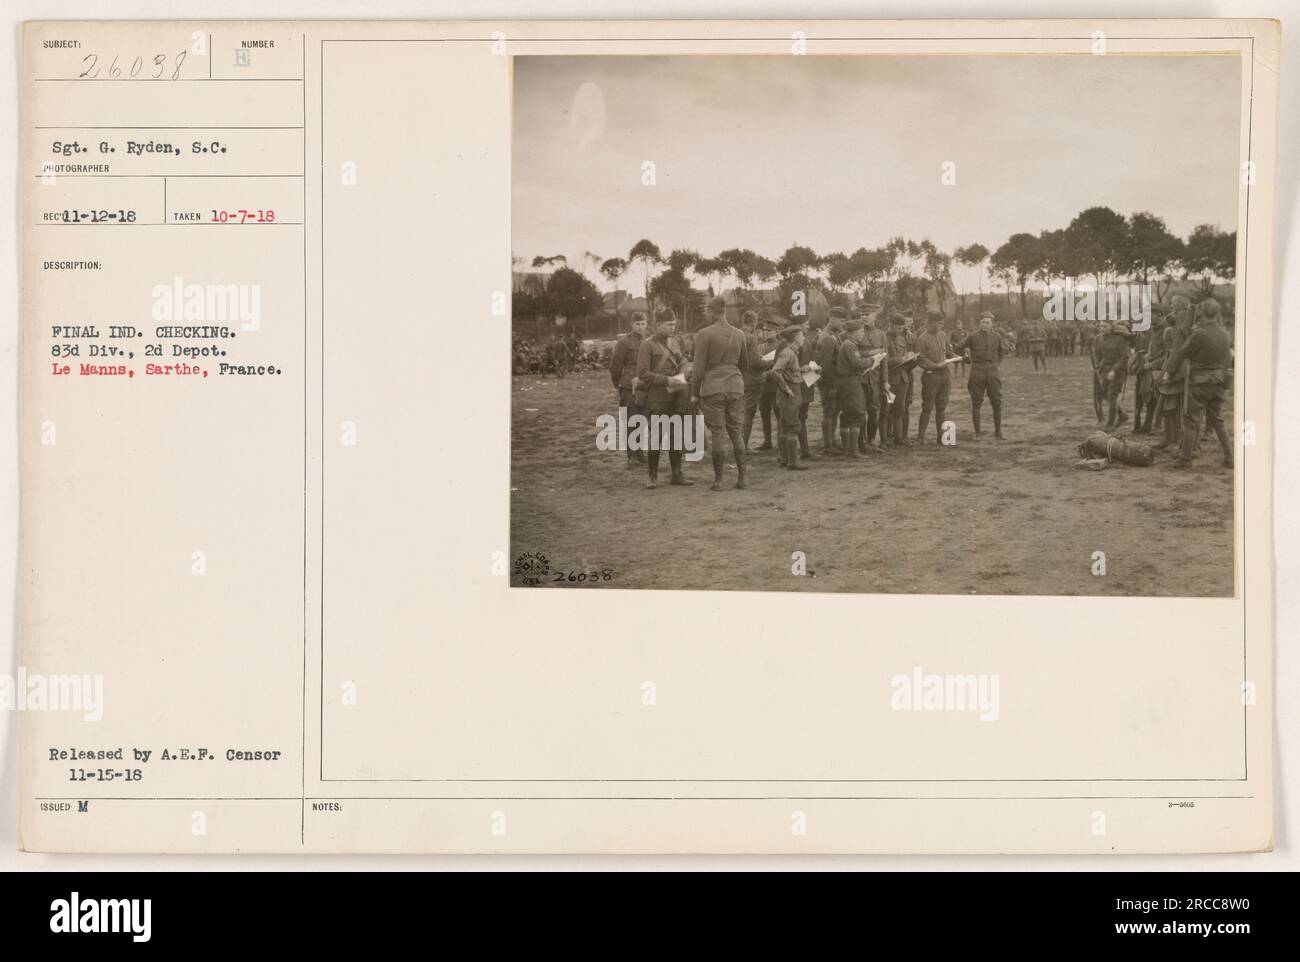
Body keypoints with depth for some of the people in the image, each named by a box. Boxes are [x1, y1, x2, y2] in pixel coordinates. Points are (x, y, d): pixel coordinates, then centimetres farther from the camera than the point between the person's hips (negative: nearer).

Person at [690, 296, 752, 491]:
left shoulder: (705, 334, -8)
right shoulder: (739, 335, 8)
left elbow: (699, 367, -10)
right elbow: (744, 365, 18)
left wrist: (694, 394, -3)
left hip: (713, 387, -4)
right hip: (735, 387, 4)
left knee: (718, 434, 0)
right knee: (736, 433, 11)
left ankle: (718, 480, 2)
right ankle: (742, 478, 9)